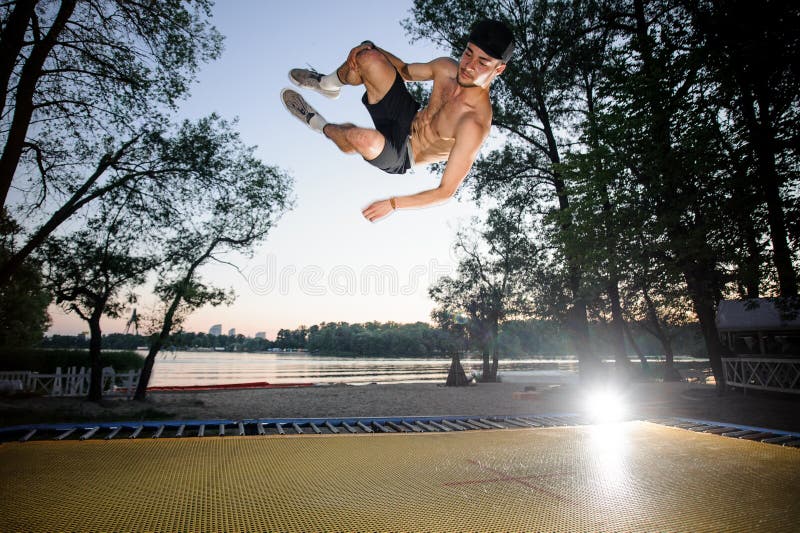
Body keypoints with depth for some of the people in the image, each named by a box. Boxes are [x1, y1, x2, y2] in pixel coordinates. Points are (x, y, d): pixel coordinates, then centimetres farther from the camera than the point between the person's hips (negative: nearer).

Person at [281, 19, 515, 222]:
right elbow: (406, 71, 8)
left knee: (367, 139, -39)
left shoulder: (474, 125, -34)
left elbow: (446, 191, -31)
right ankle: (328, 84, 25)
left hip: (400, 158, -6)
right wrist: (371, 49, -9)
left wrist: (393, 204, -26)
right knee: (367, 57, -11)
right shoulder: (447, 67, -13)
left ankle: (320, 125, -1)